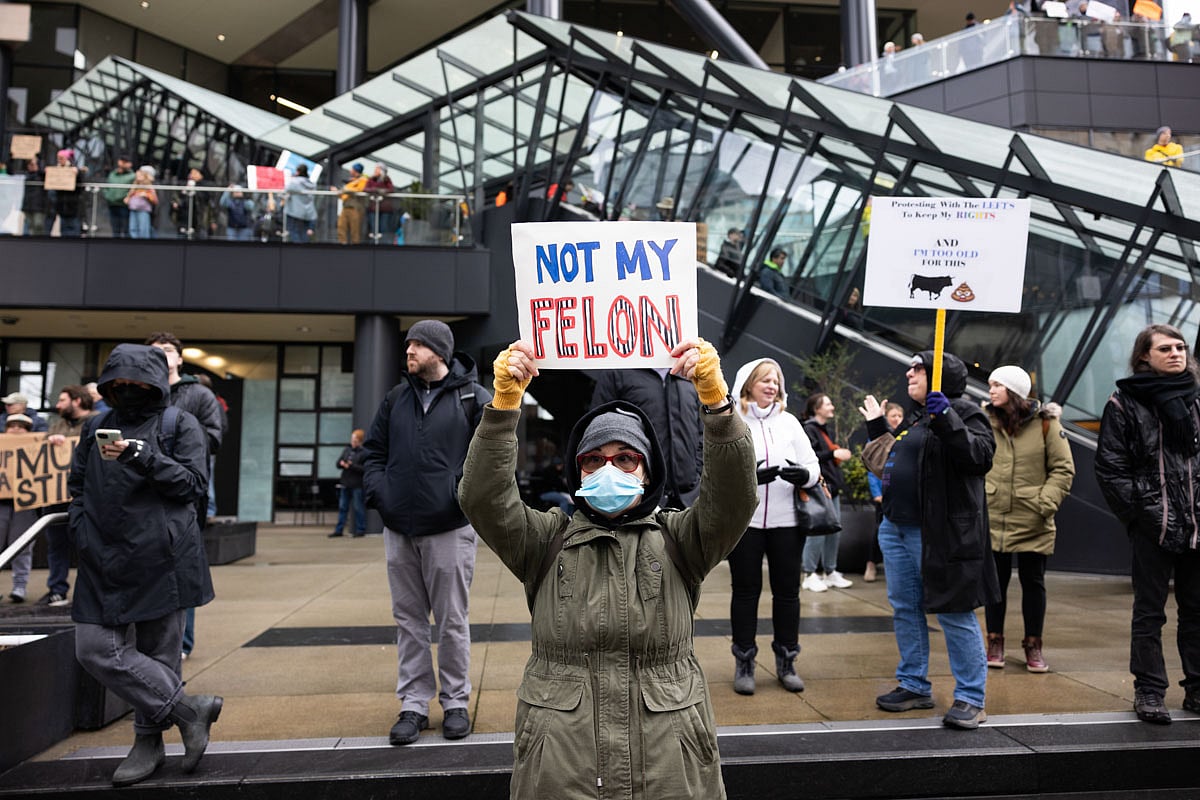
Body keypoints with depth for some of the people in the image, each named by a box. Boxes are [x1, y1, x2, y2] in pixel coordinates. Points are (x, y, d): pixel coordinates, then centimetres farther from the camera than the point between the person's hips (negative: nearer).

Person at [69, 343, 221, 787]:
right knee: (94, 648, -4)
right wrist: (83, 531, 7)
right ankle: (187, 708, 4)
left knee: (157, 650, 4)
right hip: (105, 561, 5)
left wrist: (144, 458, -18)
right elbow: (77, 484, 22)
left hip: (161, 558, -5)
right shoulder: (97, 427, 16)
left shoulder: (179, 425, 2)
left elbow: (193, 483, -6)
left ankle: (149, 741, 20)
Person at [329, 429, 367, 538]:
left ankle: (361, 530, 9)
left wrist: (351, 466, -20)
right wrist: (342, 463, -9)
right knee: (342, 507, 10)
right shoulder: (347, 450, 12)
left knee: (358, 508, 0)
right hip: (345, 484, 6)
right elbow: (338, 463, 14)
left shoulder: (364, 453, -8)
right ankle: (338, 530, 15)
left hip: (357, 485, -6)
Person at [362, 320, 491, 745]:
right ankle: (414, 704, 23)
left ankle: (456, 702, 21)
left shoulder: (473, 398, -3)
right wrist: (378, 491, 1)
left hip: (449, 529, -5)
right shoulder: (396, 398, 11)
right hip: (398, 529, 5)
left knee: (452, 621, 6)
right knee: (409, 620, 12)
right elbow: (374, 451, 15)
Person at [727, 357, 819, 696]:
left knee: (787, 591, 9)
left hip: (786, 521, 3)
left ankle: (786, 661, 23)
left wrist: (803, 474, -16)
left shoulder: (789, 422, 10)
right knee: (746, 591, 6)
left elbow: (813, 465, 7)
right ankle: (744, 664, 18)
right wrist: (749, 476, -25)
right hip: (743, 520, -3)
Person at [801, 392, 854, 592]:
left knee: (834, 531, 10)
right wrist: (833, 453, -20)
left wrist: (839, 456, 12)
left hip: (832, 488, 10)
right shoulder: (808, 429, -9)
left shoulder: (824, 430, 21)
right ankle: (810, 575, 3)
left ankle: (831, 573, 19)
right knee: (817, 532, -7)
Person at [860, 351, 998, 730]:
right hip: (896, 528, 9)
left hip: (939, 533, -9)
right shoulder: (917, 418, 19)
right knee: (905, 609, 13)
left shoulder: (963, 413, -7)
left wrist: (947, 421, -29)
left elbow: (981, 457, -23)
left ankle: (971, 698, 9)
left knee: (954, 613, -3)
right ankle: (914, 685, 26)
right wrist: (877, 428, 30)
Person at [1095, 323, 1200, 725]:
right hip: (1154, 526, -4)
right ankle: (1149, 691, 11)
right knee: (1149, 611, 3)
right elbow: (1110, 469, -6)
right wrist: (1143, 511, -10)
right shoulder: (1125, 403, -2)